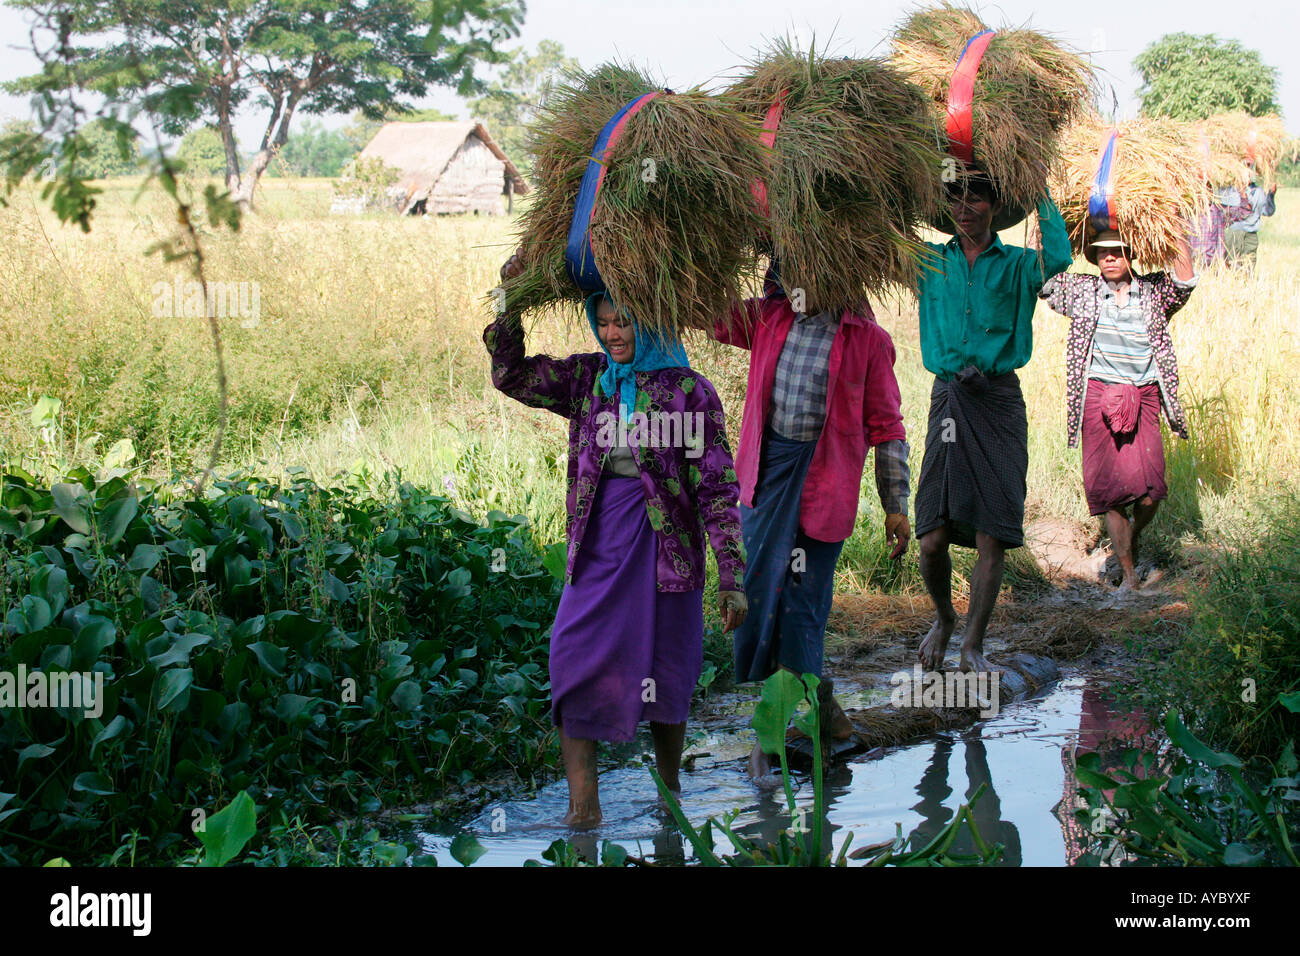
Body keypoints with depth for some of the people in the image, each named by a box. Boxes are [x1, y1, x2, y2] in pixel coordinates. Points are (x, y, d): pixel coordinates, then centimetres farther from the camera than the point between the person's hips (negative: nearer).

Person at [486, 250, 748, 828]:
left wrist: (732, 577, -9)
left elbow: (717, 487, -4)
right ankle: (583, 803, -6)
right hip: (598, 545, 3)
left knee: (666, 676, 7)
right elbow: (511, 376, 4)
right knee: (574, 658, -10)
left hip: (664, 544, -2)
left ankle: (669, 791, 28)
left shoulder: (690, 392, -3)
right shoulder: (587, 379, 7)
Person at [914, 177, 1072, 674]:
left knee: (991, 537, -5)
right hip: (948, 397, 1)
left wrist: (1039, 190, -10)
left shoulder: (1016, 264, 6)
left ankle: (973, 645, 7)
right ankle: (944, 618, 25)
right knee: (932, 539, -3)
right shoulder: (931, 260, 13)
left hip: (999, 400, -1)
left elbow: (1057, 258, -14)